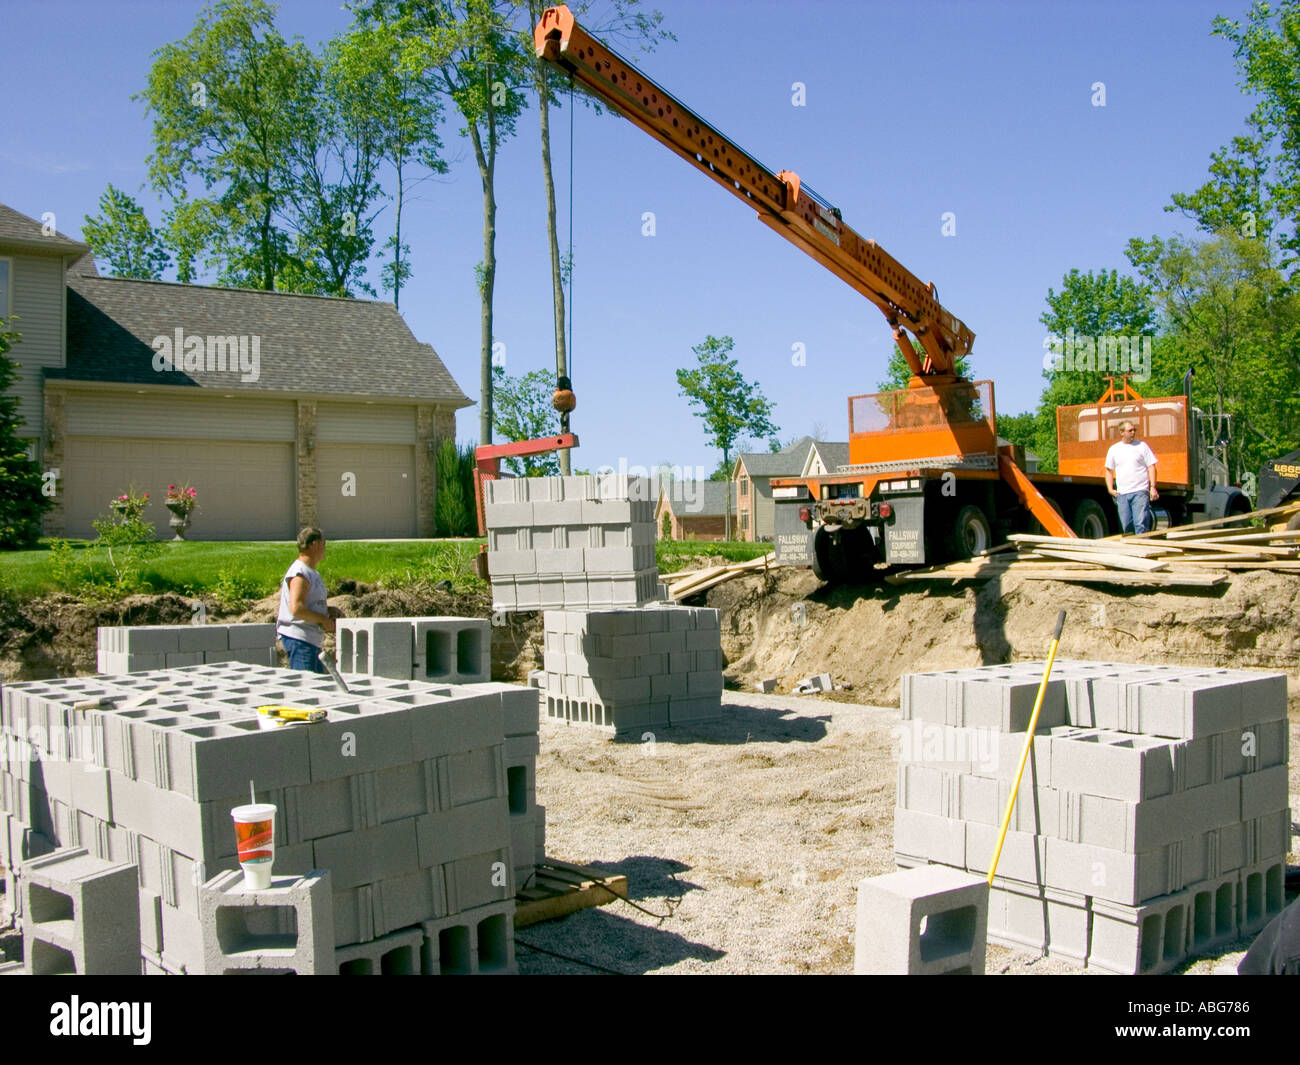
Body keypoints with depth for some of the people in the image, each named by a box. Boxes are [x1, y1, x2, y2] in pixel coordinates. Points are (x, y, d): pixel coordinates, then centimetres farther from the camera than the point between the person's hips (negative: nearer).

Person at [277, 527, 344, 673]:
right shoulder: (300, 574, -16)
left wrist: (327, 609, 9)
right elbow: (296, 609, -25)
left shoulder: (311, 572, 17)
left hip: (312, 639, 11)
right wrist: (324, 620, -17)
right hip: (299, 639, -11)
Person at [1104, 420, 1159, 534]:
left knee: (1141, 523, -13)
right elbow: (1109, 470, 17)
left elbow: (1151, 467, 3)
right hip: (1122, 494, 3)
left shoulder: (1142, 446, 5)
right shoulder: (1114, 449, 11)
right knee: (1126, 525, 4)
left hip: (1140, 491, -3)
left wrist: (1153, 487, -6)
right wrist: (1110, 489, 6)